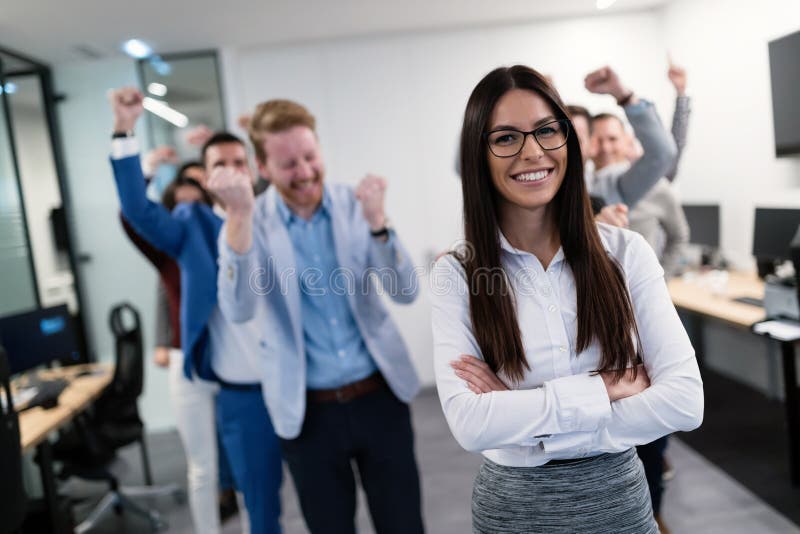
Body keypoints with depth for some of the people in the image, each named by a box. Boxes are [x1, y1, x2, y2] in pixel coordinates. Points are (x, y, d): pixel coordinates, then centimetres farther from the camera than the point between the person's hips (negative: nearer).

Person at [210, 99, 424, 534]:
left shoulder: (354, 205, -5)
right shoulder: (250, 225, -7)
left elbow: (406, 292, -11)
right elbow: (239, 311, -22)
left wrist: (376, 220, -26)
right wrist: (240, 216, -32)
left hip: (380, 396, 1)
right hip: (308, 412, -1)